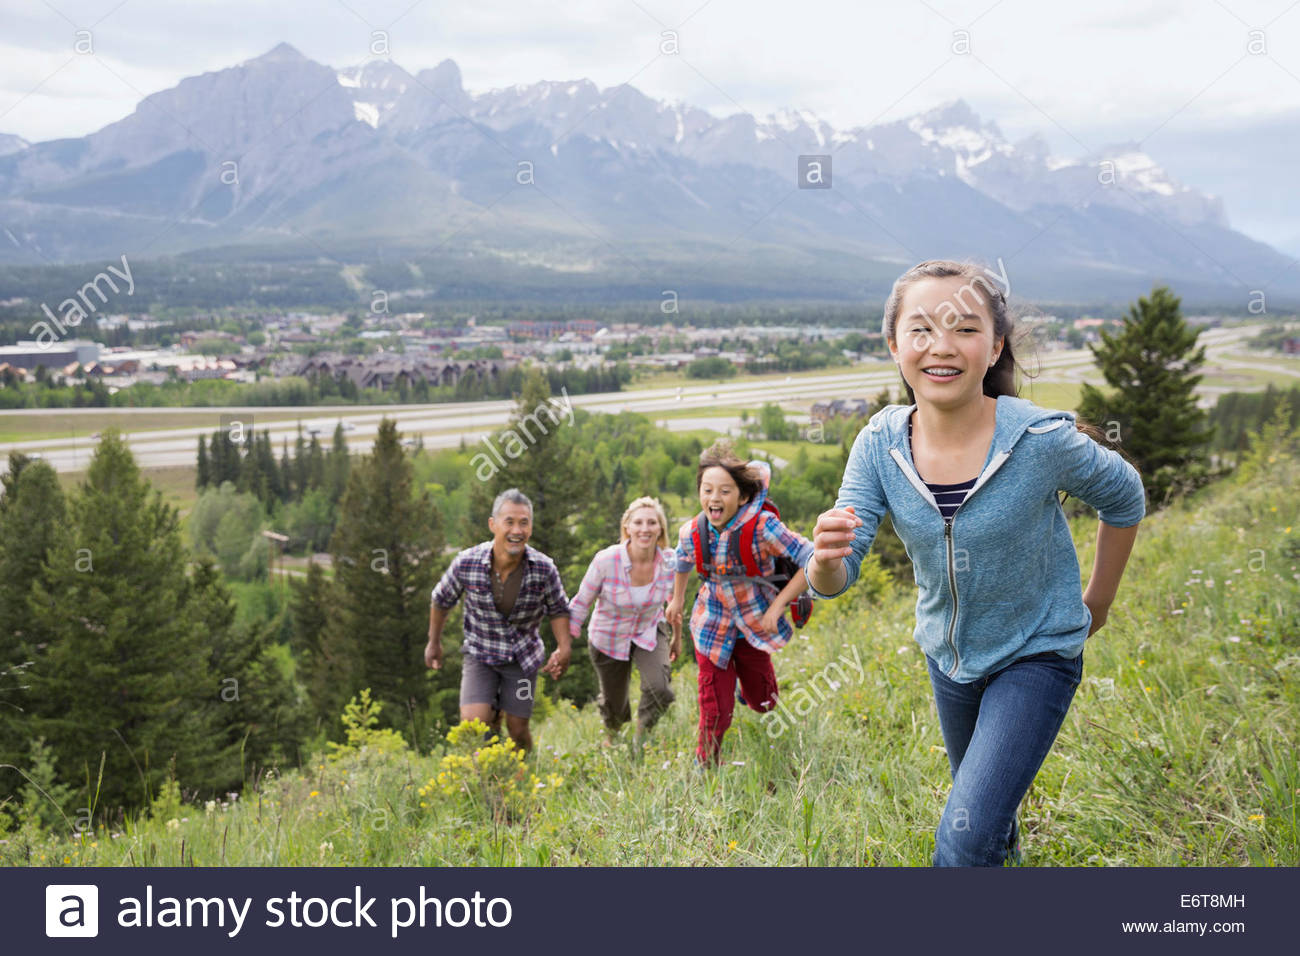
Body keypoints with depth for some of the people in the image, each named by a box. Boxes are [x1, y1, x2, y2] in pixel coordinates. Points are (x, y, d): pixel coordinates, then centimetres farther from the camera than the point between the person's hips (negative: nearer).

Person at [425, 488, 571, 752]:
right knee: (473, 722, -17)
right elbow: (441, 600, -1)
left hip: (523, 657, 1)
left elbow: (558, 609, 0)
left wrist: (563, 649, -14)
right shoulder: (466, 563, -22)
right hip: (480, 654, -1)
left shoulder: (544, 569, -20)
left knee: (517, 729, 7)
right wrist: (434, 643, 10)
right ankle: (493, 713, 20)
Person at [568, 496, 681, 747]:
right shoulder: (606, 561, -29)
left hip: (650, 633, 1)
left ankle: (640, 741, 11)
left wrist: (677, 637, 14)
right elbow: (580, 604, -15)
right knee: (615, 706, 14)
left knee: (660, 691, -23)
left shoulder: (669, 562, -20)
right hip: (609, 638, -1)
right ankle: (612, 733, 55)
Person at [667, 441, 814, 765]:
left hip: (755, 623, -1)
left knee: (762, 702, 15)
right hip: (713, 625, 1)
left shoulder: (761, 525, -27)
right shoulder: (691, 532, -15)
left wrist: (778, 605, -28)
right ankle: (706, 764, 27)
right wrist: (677, 598, 23)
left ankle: (747, 677, 51)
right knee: (715, 709, 0)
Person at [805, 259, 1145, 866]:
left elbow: (1124, 498, -6)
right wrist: (826, 559, -43)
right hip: (948, 652, 4)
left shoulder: (1044, 440, -28)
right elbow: (832, 582, -19)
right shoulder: (881, 442, -19)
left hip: (1036, 654, -4)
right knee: (977, 795, 30)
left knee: (964, 840, -15)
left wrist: (1098, 601, 3)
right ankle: (1007, 840, 64)